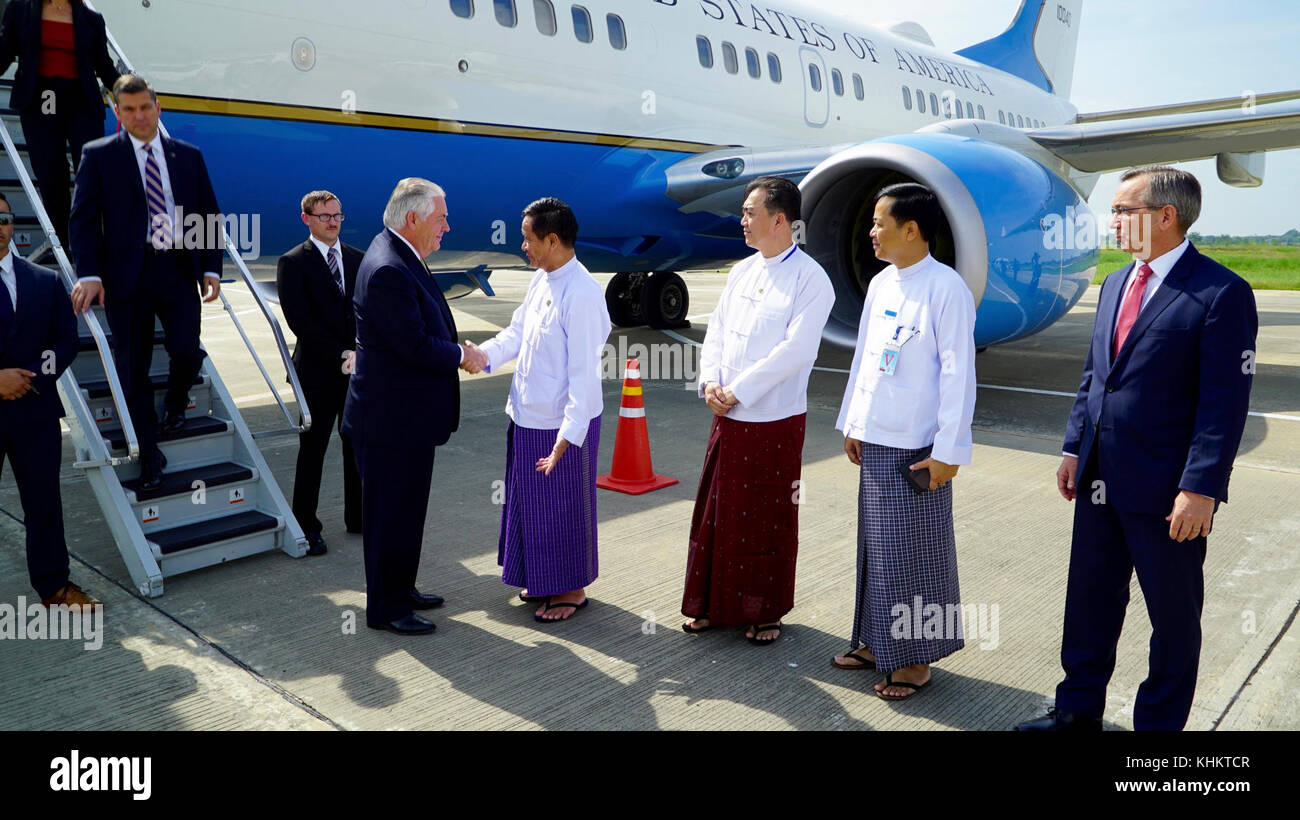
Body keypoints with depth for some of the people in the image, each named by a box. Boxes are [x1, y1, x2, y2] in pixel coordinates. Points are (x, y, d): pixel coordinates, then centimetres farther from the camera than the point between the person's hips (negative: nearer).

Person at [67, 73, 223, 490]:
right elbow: (83, 218, 0)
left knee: (186, 350, -10)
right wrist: (89, 274, -12)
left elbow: (210, 214, 12)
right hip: (126, 275, -1)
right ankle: (149, 456, 17)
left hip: (179, 268, 2)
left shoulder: (189, 155, 11)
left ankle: (175, 403, 27)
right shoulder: (98, 155, 4)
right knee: (133, 369, 2)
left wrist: (211, 269, 2)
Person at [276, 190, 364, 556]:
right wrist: (342, 355, -16)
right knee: (313, 449, 4)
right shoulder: (293, 263, -3)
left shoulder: (359, 259, 11)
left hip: (359, 369, 4)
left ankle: (358, 516, 25)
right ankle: (306, 525, 16)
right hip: (318, 372, -4)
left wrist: (360, 353, -9)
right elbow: (300, 321, -12)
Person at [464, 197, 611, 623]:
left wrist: (566, 438, -25)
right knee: (532, 503, 20)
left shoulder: (582, 294, -23)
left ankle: (572, 589, 27)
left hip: (562, 424, -9)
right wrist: (486, 354, -4)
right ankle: (544, 579, 39)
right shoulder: (541, 280, 5)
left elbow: (583, 373, -24)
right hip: (529, 416, 9)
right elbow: (517, 331, 16)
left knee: (563, 507, 7)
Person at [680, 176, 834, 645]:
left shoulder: (810, 280, -10)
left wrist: (738, 391, -17)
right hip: (727, 417, 6)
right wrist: (710, 381, -6)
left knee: (769, 522, 6)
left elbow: (796, 350, -18)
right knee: (719, 513, 14)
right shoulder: (742, 272, 11)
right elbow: (716, 331, 11)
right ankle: (715, 605, 30)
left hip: (775, 421, -6)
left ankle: (767, 612, 24)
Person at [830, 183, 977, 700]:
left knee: (911, 552, 3)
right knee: (875, 547, 15)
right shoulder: (880, 284, 10)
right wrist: (851, 423, 15)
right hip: (874, 440, 7)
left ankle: (916, 659, 18)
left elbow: (958, 373, -14)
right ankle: (877, 643, 30)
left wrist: (948, 450, -15)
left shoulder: (946, 288, -12)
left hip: (916, 446, -7)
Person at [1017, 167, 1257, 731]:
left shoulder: (1220, 293, -13)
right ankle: (1079, 710, 34)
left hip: (1165, 491, -7)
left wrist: (1200, 489, -19)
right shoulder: (1115, 285, 10)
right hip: (1100, 482, 7)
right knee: (1090, 600, 18)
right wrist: (1075, 448, 11)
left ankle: (1158, 723, 28)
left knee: (1173, 617, 12)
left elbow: (1226, 403, -16)